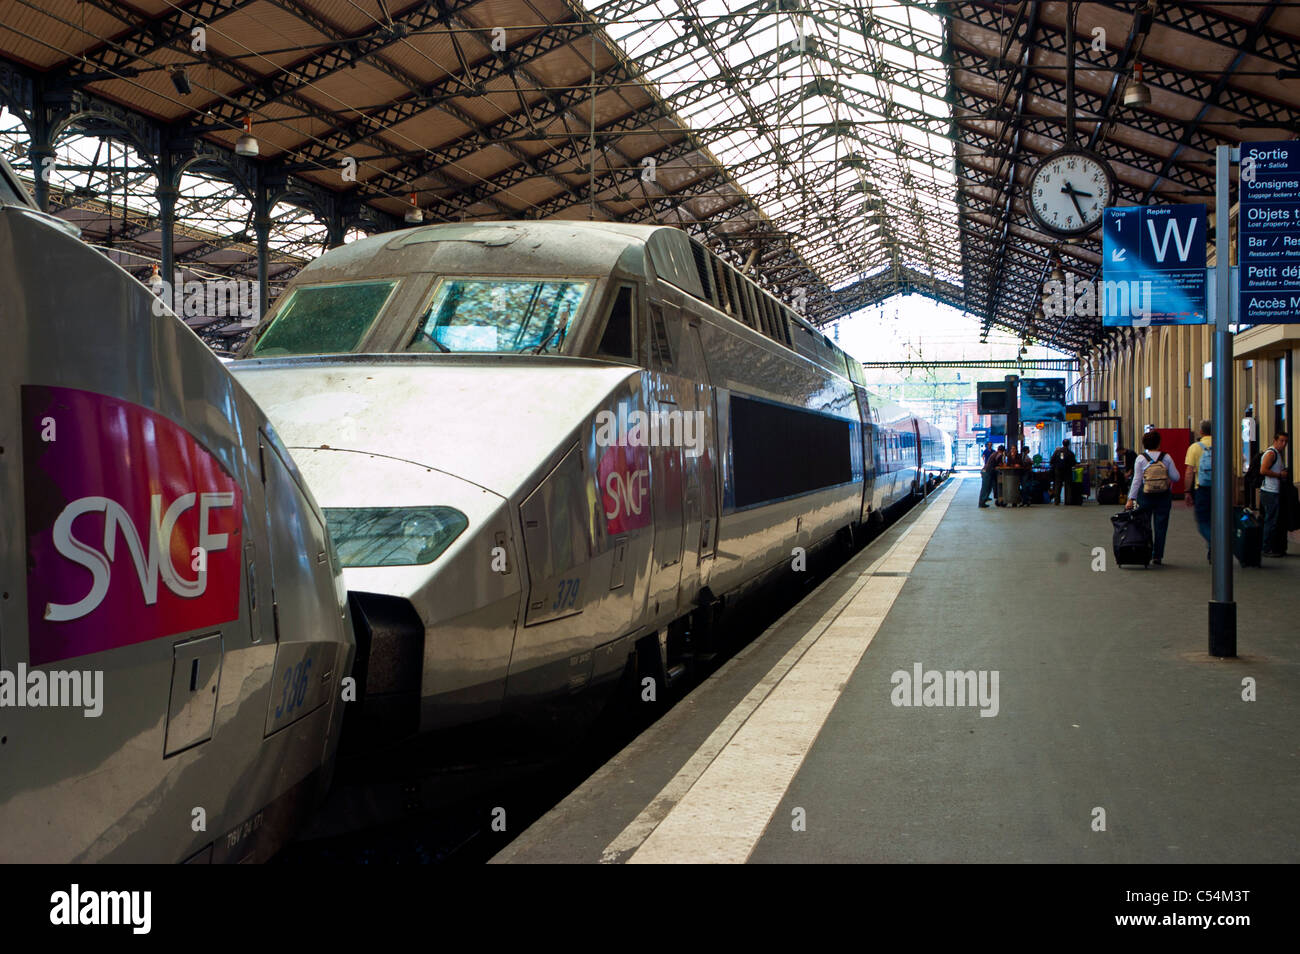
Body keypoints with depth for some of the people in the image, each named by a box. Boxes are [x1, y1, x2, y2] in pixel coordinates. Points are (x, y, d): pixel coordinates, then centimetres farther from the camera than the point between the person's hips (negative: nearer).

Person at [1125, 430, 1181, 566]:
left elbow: (1137, 480, -7)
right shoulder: (1166, 458, -2)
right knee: (1160, 526, 5)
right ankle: (1157, 557, 3)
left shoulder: (1141, 459, -4)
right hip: (1163, 497, 0)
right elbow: (1175, 477, -1)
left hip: (1145, 497, 0)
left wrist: (1131, 499, -5)